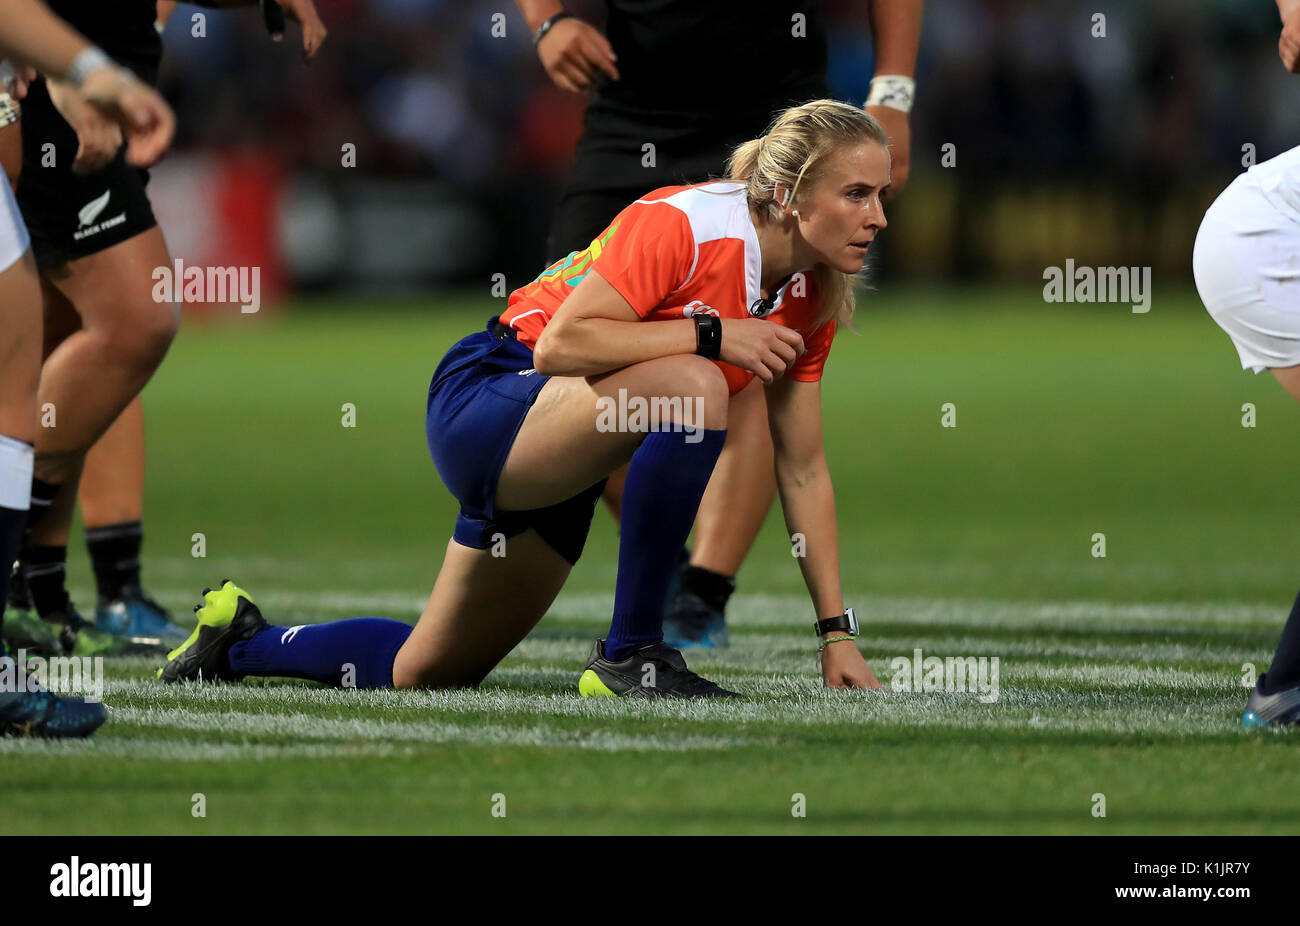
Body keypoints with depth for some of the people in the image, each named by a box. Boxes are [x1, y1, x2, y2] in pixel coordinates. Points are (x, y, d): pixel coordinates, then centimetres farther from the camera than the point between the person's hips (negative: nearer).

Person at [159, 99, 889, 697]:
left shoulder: (813, 299, -2)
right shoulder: (685, 223, -24)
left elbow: (803, 471, 4)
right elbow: (561, 344, -30)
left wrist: (836, 630, -1)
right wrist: (710, 333, -30)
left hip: (556, 469, 8)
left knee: (425, 674, 14)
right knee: (694, 387, -35)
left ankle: (243, 641, 38)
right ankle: (629, 656, -25)